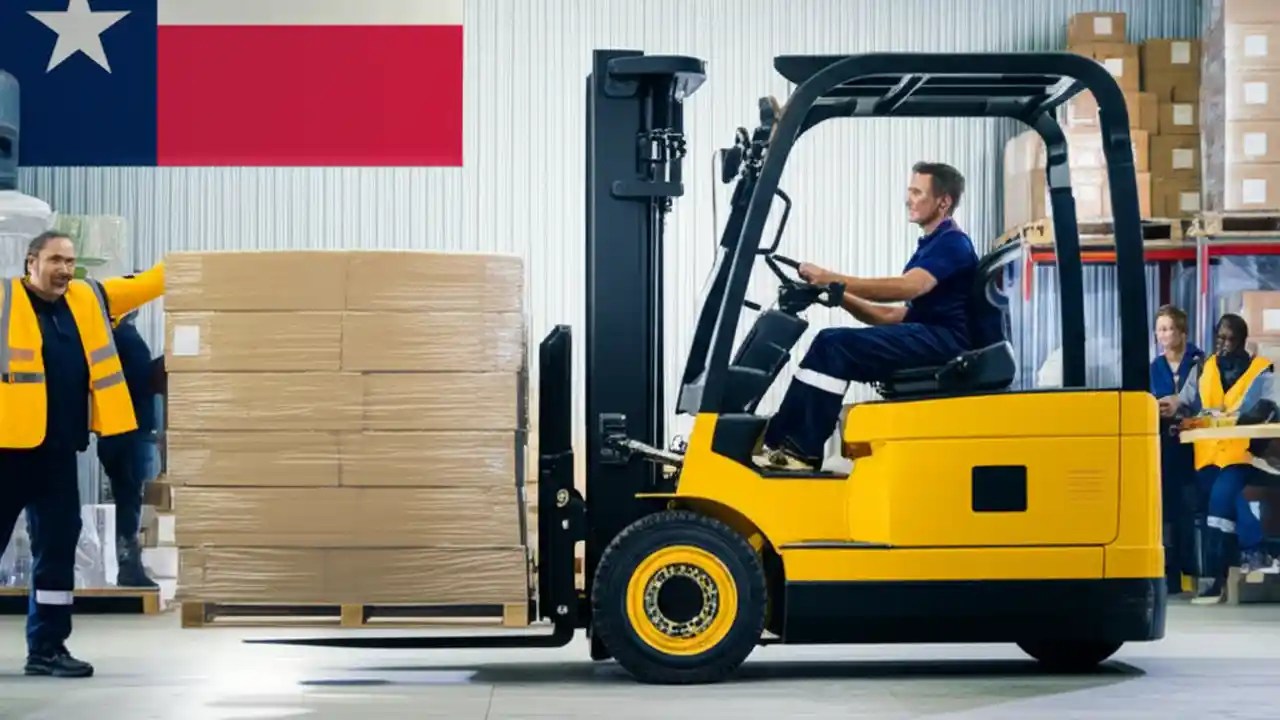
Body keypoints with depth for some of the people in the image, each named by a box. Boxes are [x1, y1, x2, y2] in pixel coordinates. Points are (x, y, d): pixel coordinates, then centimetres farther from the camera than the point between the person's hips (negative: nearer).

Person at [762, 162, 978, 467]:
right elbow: (897, 315, 21)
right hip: (921, 339, 10)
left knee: (837, 345, -23)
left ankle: (800, 449, -26)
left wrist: (831, 279, -27)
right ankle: (781, 437, -14)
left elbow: (908, 287, -25)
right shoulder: (930, 247, 25)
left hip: (943, 341, -10)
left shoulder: (953, 244, -7)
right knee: (830, 344, -6)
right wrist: (842, 298, 6)